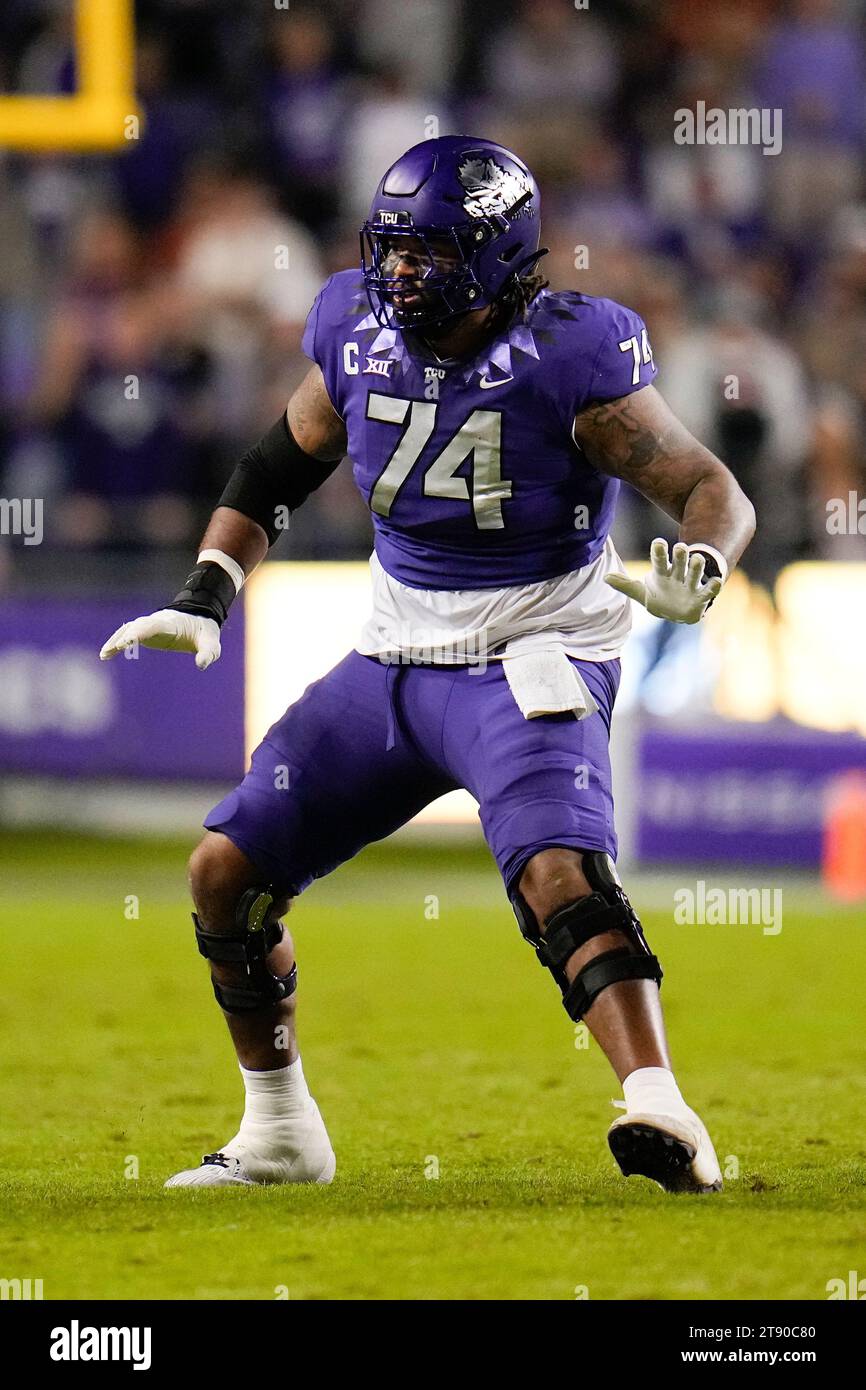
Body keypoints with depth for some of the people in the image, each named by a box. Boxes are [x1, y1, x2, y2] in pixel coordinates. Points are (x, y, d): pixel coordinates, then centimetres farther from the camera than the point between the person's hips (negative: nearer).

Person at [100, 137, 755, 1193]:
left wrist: (696, 572, -40)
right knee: (225, 869, 4)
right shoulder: (360, 337, -1)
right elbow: (277, 470, 16)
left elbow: (715, 491, -18)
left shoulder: (565, 359, -17)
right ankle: (278, 1136, 19)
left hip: (527, 667, -6)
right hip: (394, 661, 6)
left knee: (557, 872, -32)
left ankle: (661, 1116, -40)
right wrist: (204, 598, 6)